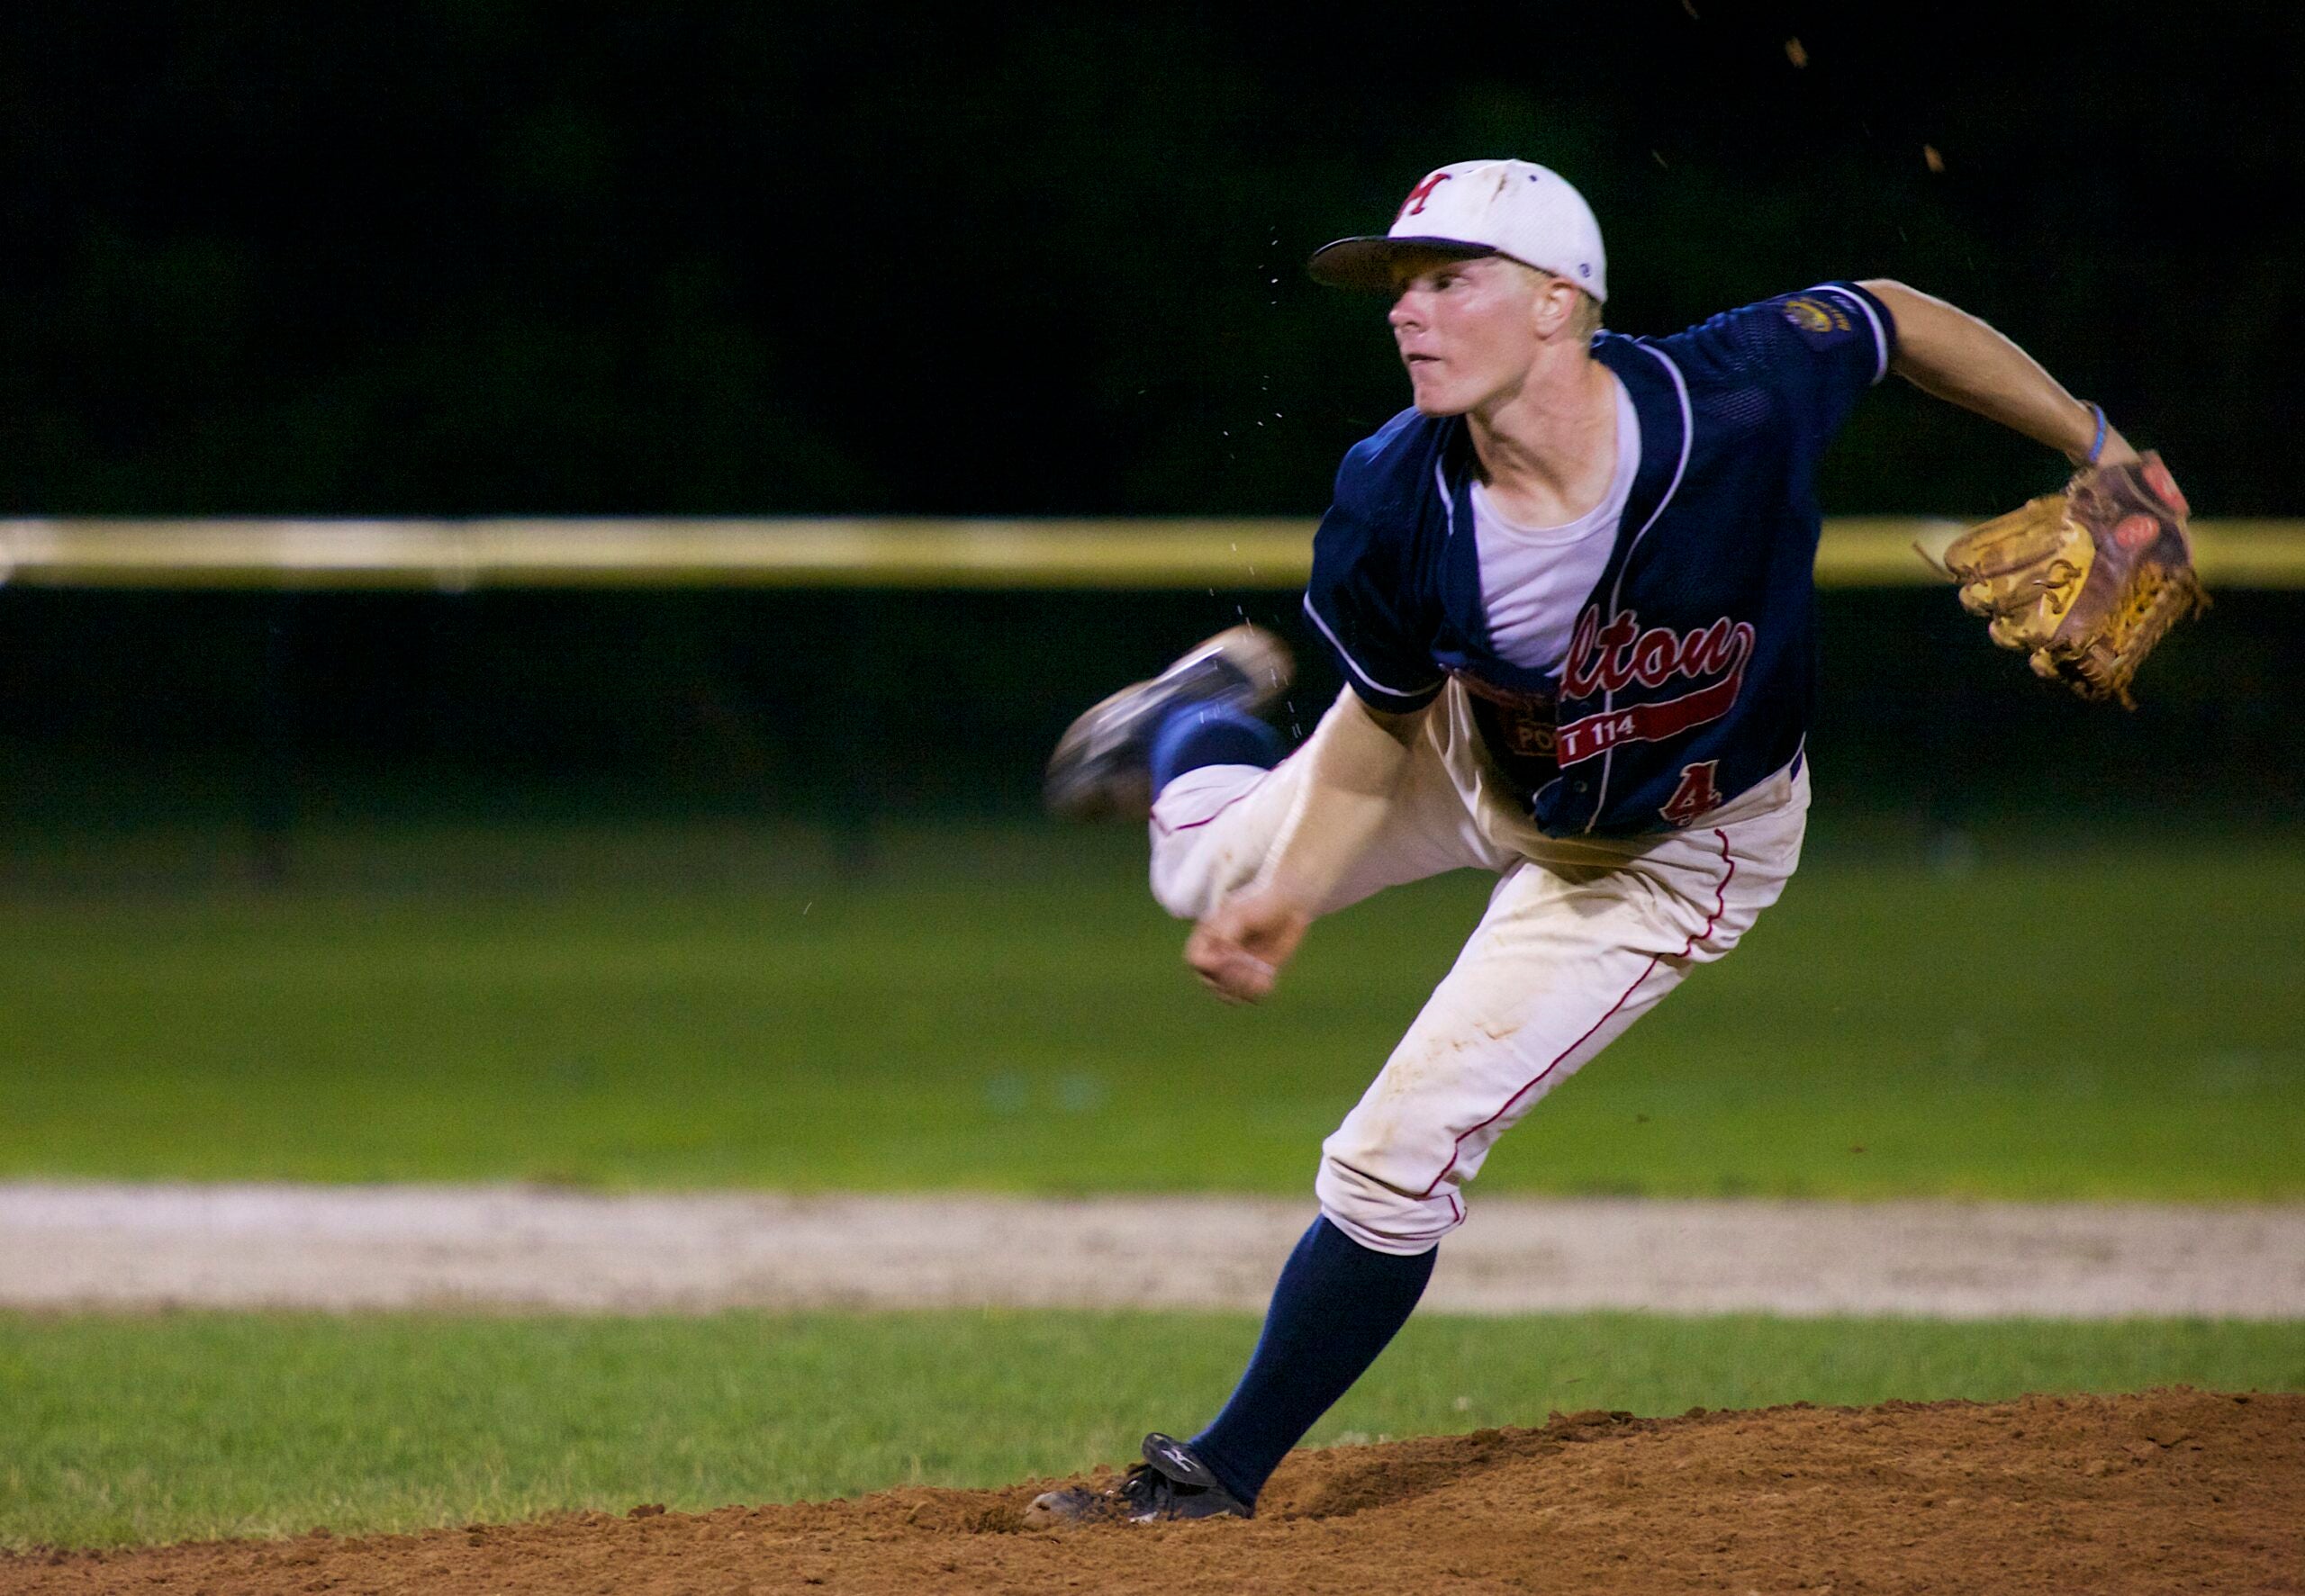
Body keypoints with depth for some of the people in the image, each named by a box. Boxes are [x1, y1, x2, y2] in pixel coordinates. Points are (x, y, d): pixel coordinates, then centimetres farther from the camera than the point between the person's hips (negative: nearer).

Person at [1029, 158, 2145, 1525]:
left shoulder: (1738, 397, -39)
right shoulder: (1395, 504, -31)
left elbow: (1898, 318, -16)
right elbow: (1386, 720, -11)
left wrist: (2099, 451, -11)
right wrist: (1293, 897, -22)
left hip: (1672, 856, -2)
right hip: (1476, 757, 3)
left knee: (1400, 1157, -9)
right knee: (1214, 880, 24)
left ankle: (1225, 1472, 11)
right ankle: (1200, 721, 61)